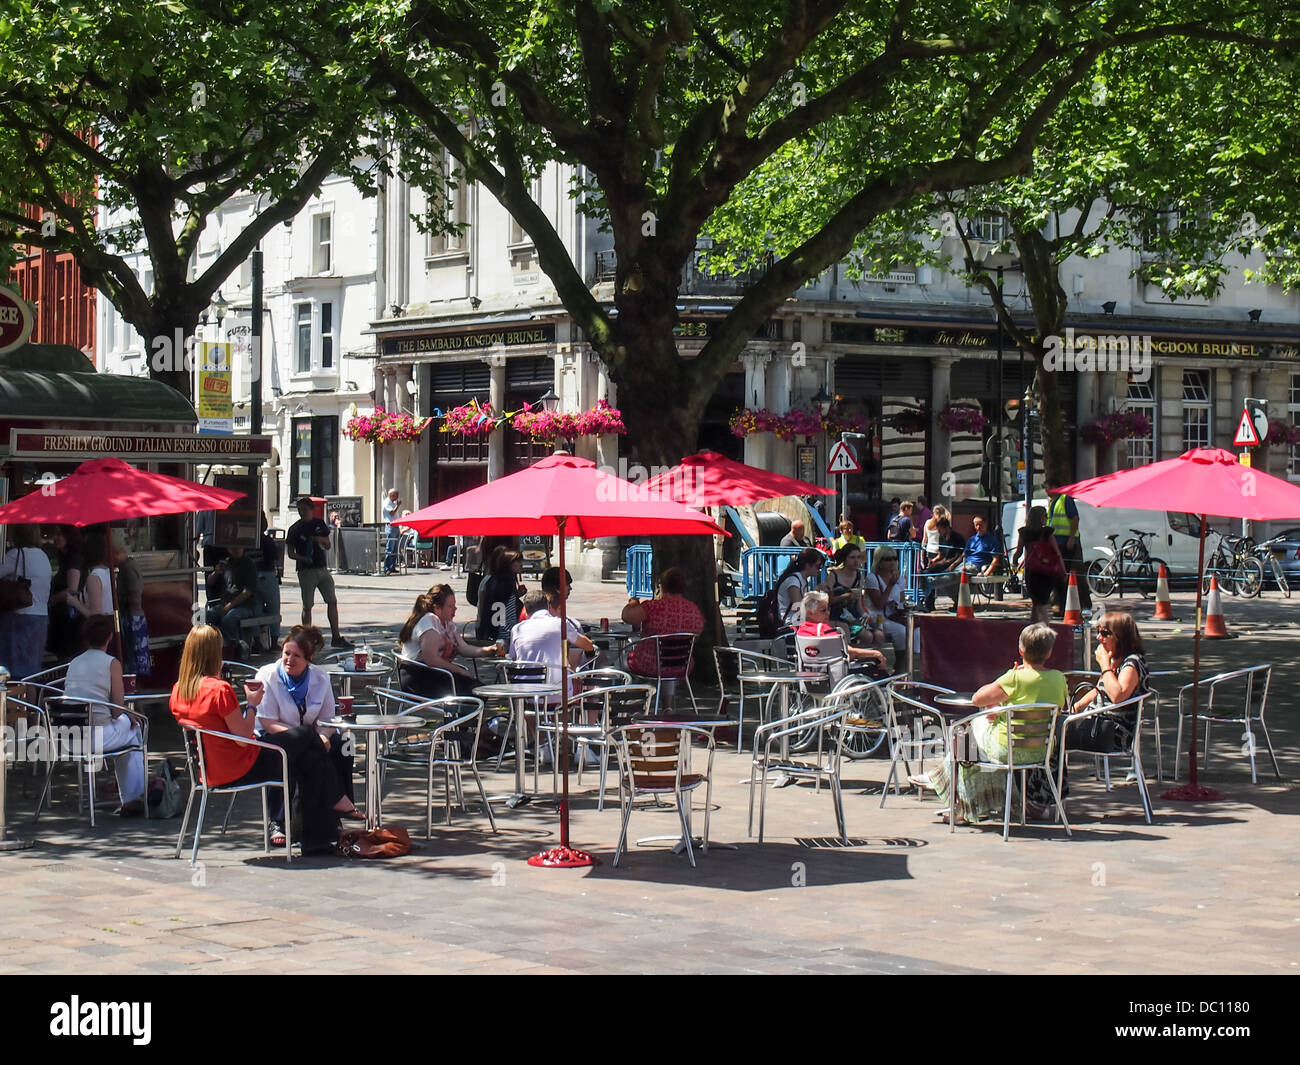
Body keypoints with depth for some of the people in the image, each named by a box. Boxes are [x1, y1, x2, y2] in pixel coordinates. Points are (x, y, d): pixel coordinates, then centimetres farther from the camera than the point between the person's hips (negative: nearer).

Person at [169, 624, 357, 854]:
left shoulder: (178, 691, 0)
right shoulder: (220, 689, -25)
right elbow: (243, 738, -21)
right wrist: (253, 704, -7)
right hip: (241, 770, -9)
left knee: (310, 758, 19)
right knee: (307, 734, 10)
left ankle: (317, 840, 22)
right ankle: (336, 799, 30)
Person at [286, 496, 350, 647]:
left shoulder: (319, 524, 10)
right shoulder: (295, 529, -1)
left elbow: (327, 547, 14)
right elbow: (291, 553, -1)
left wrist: (320, 540, -8)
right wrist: (303, 558, -20)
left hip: (322, 568, 4)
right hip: (306, 571, -4)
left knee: (332, 601, 3)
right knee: (307, 606, -3)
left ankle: (336, 637, 8)